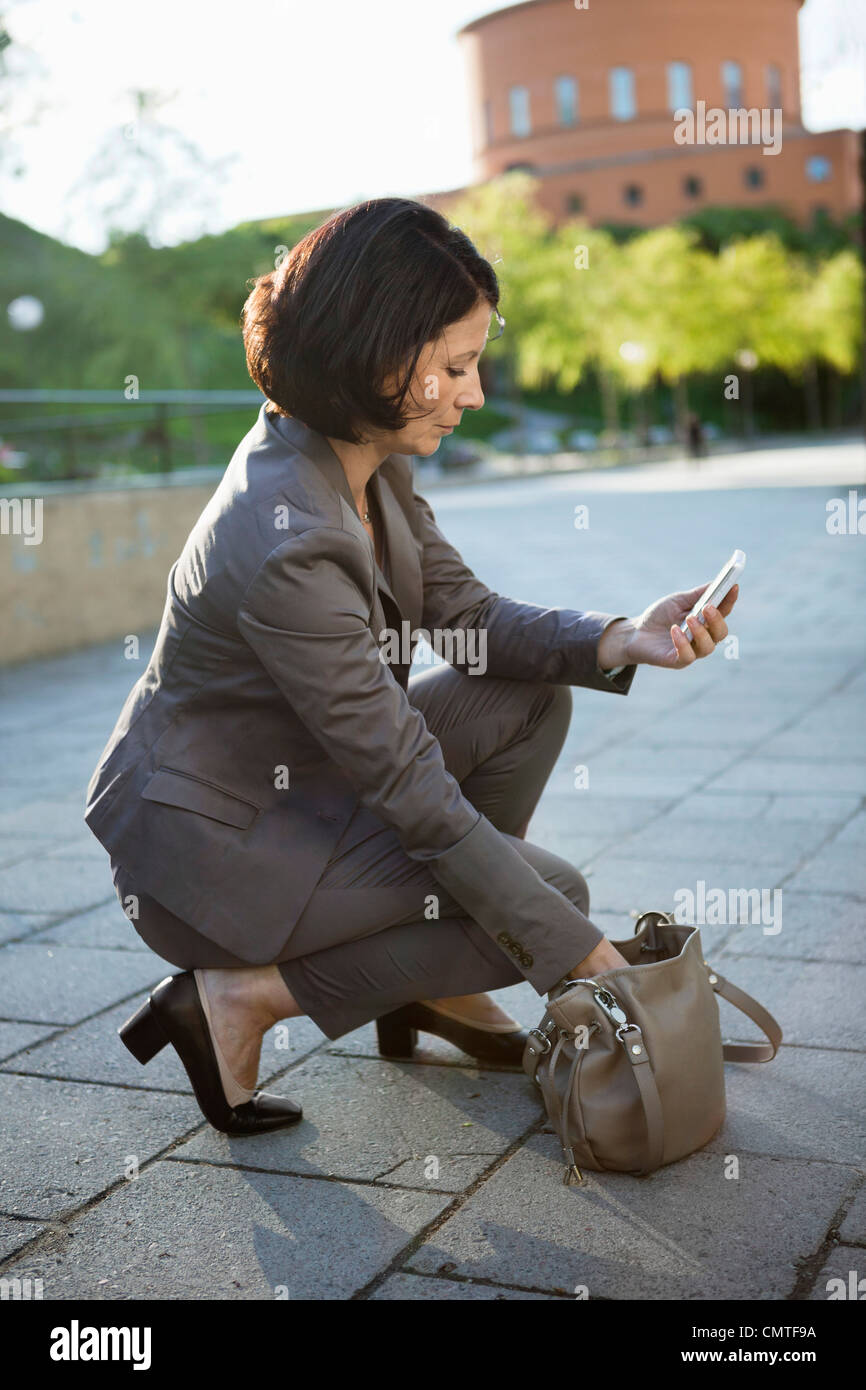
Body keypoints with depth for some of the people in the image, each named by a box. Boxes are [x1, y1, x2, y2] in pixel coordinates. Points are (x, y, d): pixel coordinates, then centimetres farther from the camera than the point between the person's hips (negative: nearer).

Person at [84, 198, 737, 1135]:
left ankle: (431, 988, 12)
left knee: (531, 699, 1)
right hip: (208, 845, -9)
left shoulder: (369, 460, -4)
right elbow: (407, 784, -28)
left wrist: (623, 640, -16)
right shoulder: (286, 540, -32)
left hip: (302, 779, 9)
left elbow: (467, 616, 2)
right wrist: (581, 952, -21)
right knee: (549, 893, -11)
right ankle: (246, 996, -3)